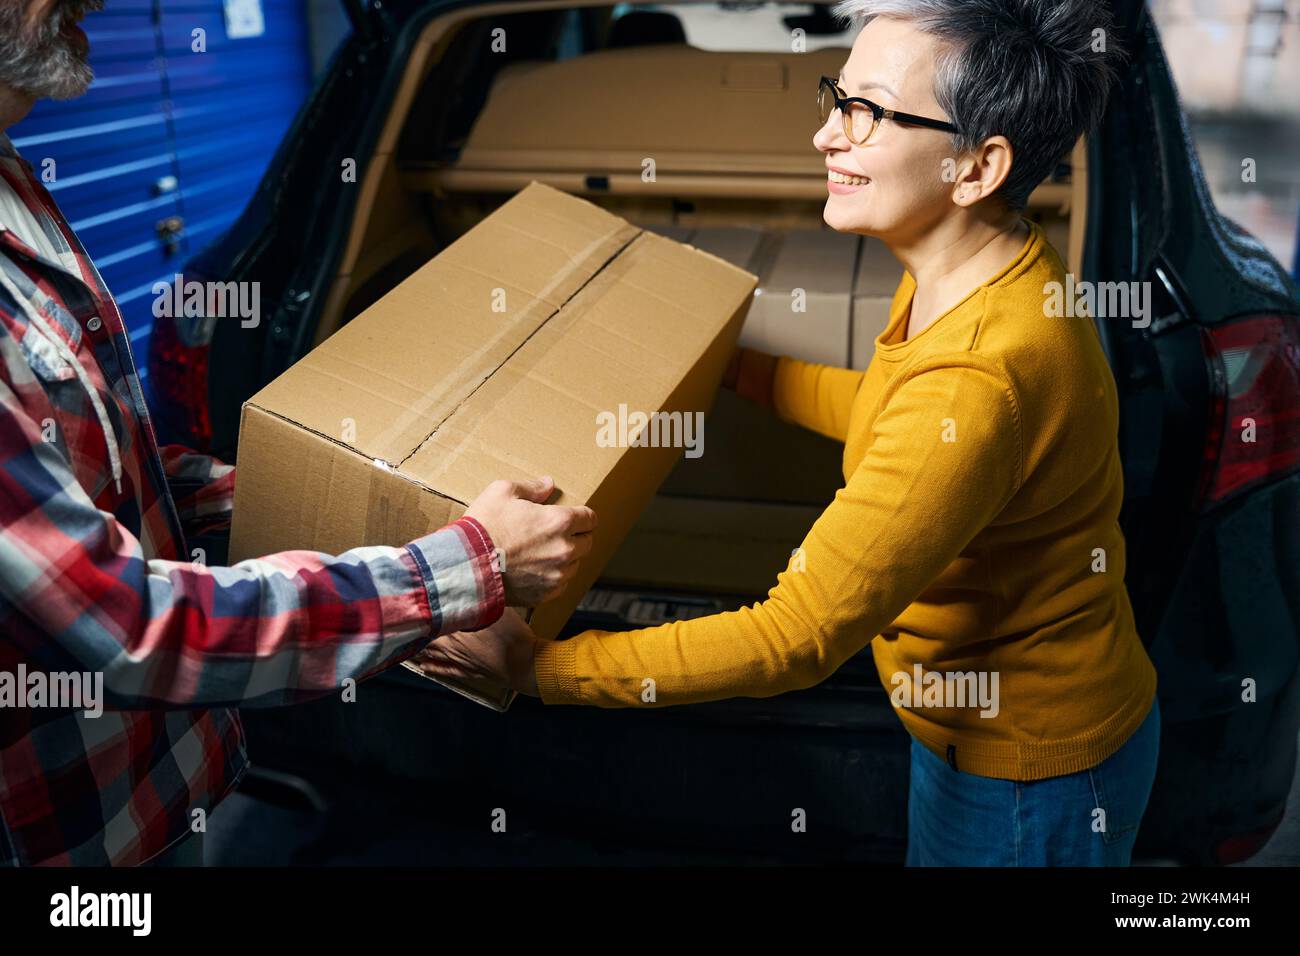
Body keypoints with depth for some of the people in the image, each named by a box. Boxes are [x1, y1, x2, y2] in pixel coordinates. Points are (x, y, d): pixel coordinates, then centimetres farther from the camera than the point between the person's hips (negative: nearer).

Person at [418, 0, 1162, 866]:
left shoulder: (978, 382, -38)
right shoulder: (980, 270, -7)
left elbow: (795, 639, -35)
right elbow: (891, 412, 14)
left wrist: (529, 662, -29)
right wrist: (732, 365, 13)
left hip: (1027, 775, -8)